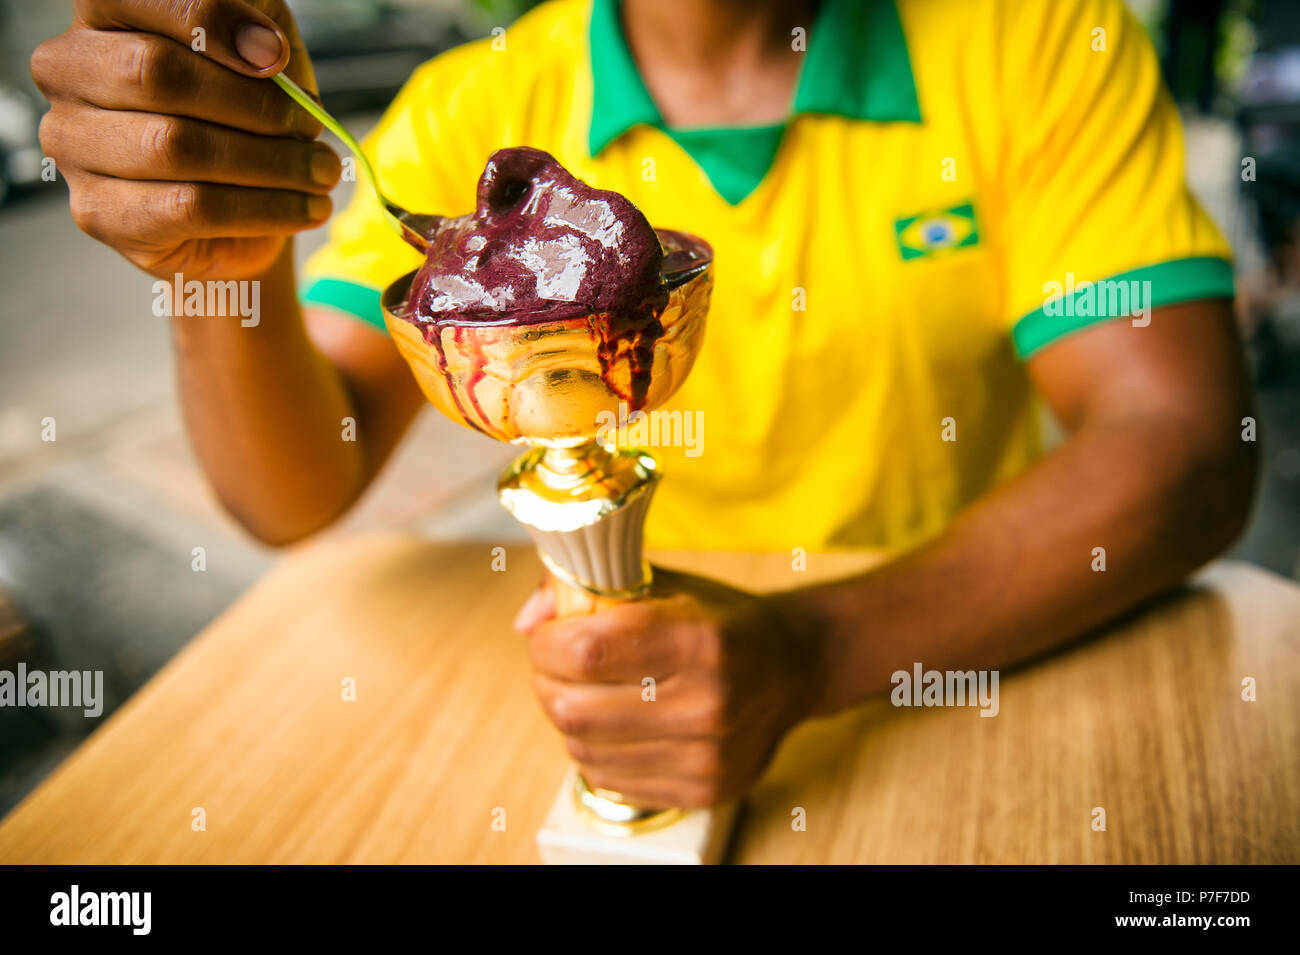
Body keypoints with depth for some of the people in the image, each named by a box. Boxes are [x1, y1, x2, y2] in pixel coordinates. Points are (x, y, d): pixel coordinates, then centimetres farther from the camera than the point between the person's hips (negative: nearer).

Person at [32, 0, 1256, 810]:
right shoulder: (474, 111, -5)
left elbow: (1184, 446, -17)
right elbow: (297, 496, -9)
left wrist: (806, 652, -30)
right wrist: (226, 265, -31)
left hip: (963, 678, 1)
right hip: (637, 676, 1)